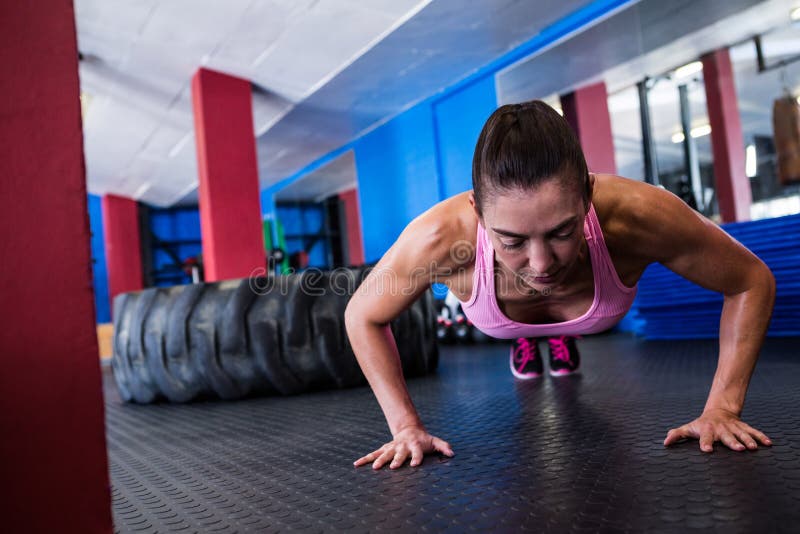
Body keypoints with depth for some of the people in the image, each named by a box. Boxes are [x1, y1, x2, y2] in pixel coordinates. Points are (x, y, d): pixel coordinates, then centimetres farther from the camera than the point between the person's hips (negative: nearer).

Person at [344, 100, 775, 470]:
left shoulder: (637, 215, -47)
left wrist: (721, 408, -30)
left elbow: (753, 281, -27)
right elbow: (361, 317, -27)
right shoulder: (440, 238, -47)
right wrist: (406, 426, -29)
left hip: (594, 317, 0)